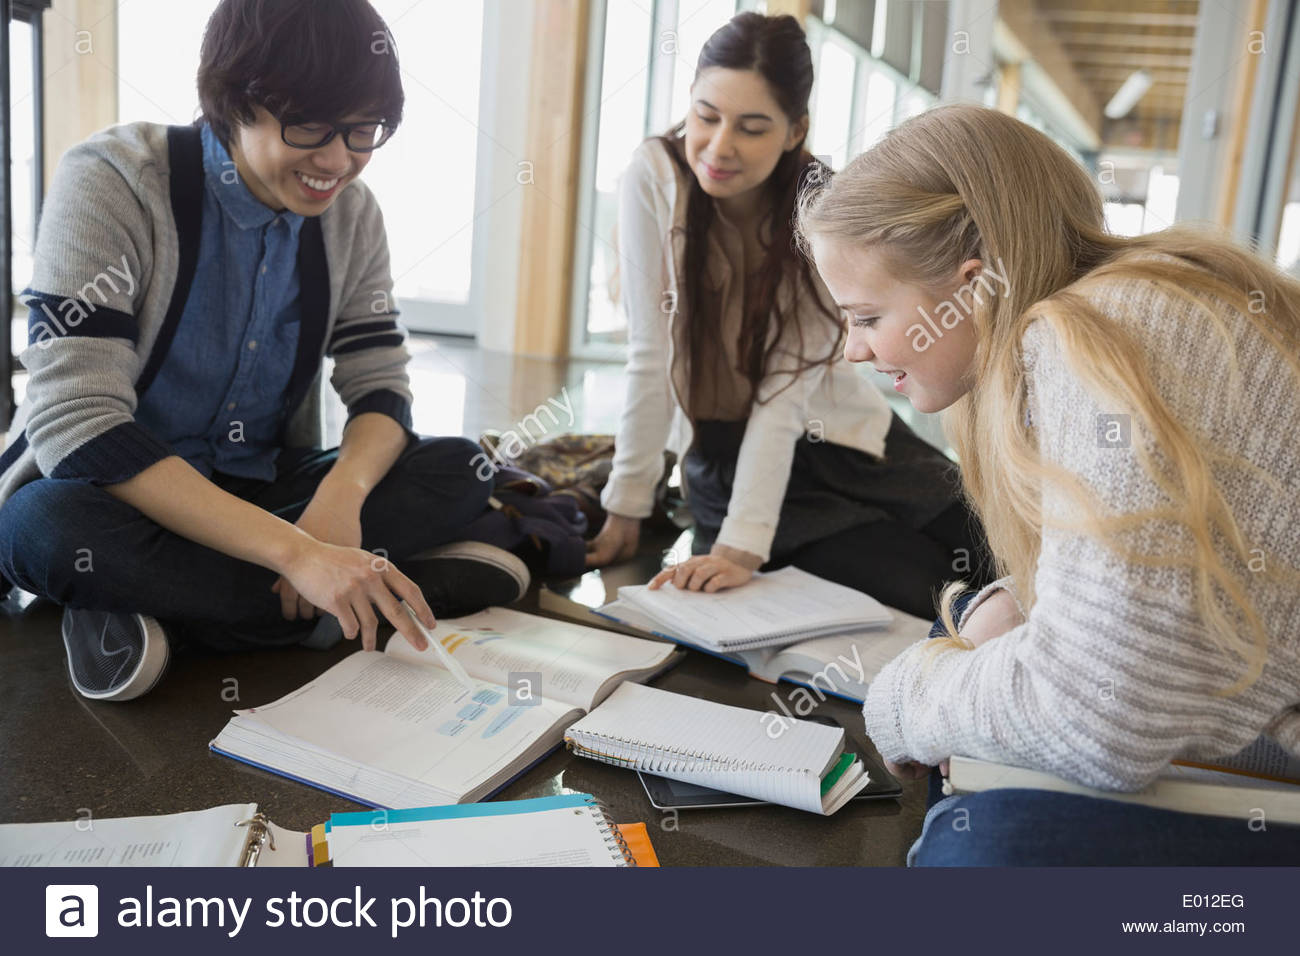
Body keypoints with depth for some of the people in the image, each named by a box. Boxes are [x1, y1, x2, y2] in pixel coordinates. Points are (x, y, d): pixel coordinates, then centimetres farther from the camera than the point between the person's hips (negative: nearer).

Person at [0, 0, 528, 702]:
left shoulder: (350, 213, -3)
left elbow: (380, 388, -4)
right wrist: (295, 551, -38)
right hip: (122, 500, -4)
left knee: (459, 472, -16)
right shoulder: (111, 183, -19)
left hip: (263, 487, 5)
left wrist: (343, 494, -29)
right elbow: (74, 424, -29)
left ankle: (161, 607, -21)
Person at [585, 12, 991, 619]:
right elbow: (651, 357, -17)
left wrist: (743, 545, -28)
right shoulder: (655, 177, -17)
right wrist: (626, 507, -16)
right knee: (922, 598, -14)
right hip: (724, 452, -2)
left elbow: (785, 388, -21)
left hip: (836, 443, 2)